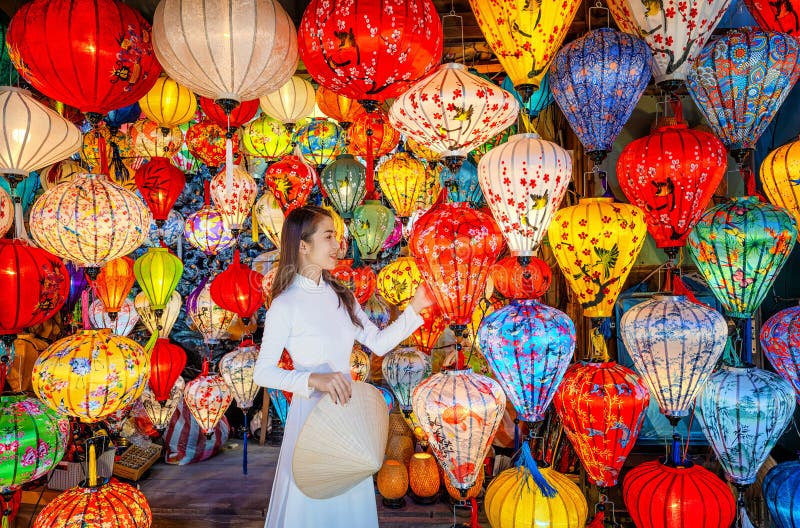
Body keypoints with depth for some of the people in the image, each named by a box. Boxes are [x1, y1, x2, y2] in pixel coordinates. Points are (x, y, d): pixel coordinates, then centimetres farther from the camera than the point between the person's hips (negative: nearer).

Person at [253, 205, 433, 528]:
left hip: (347, 407, 6)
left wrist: (415, 308, -3)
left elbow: (378, 343, 5)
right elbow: (262, 372, -16)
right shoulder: (285, 305, -14)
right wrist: (314, 379, -28)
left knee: (350, 499, 17)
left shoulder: (341, 296, 4)